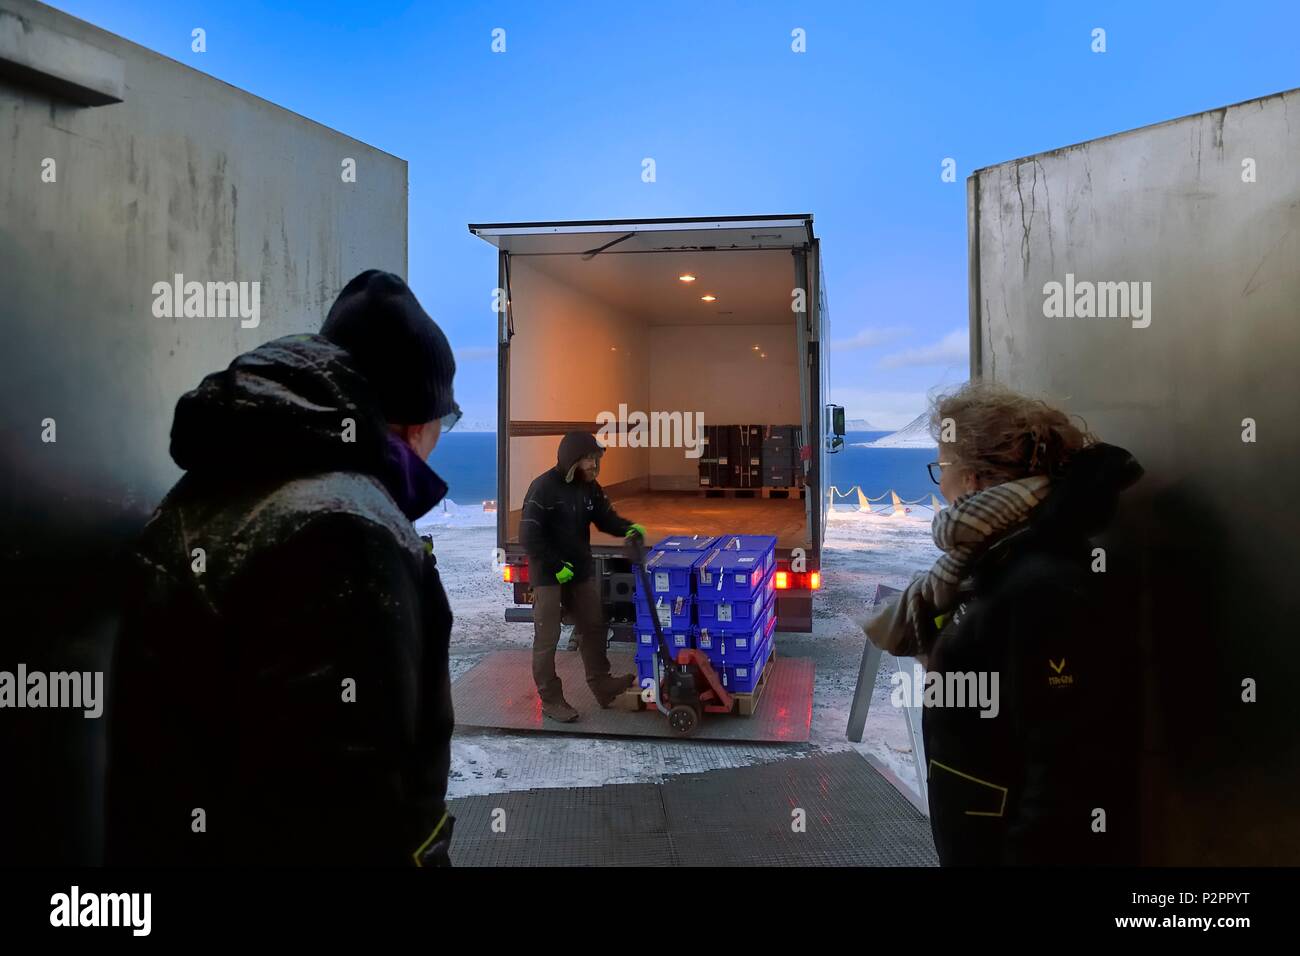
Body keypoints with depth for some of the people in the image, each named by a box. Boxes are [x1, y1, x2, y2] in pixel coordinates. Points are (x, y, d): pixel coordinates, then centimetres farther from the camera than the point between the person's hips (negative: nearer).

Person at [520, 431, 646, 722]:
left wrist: (629, 528, -11)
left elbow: (606, 518, 10)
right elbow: (529, 536, -20)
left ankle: (602, 686, 28)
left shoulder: (590, 487, 2)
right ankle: (550, 699, 12)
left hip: (582, 570, 7)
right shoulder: (543, 488, -19)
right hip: (548, 574, -7)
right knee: (547, 638, 1)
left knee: (593, 628, 14)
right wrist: (557, 566, -20)